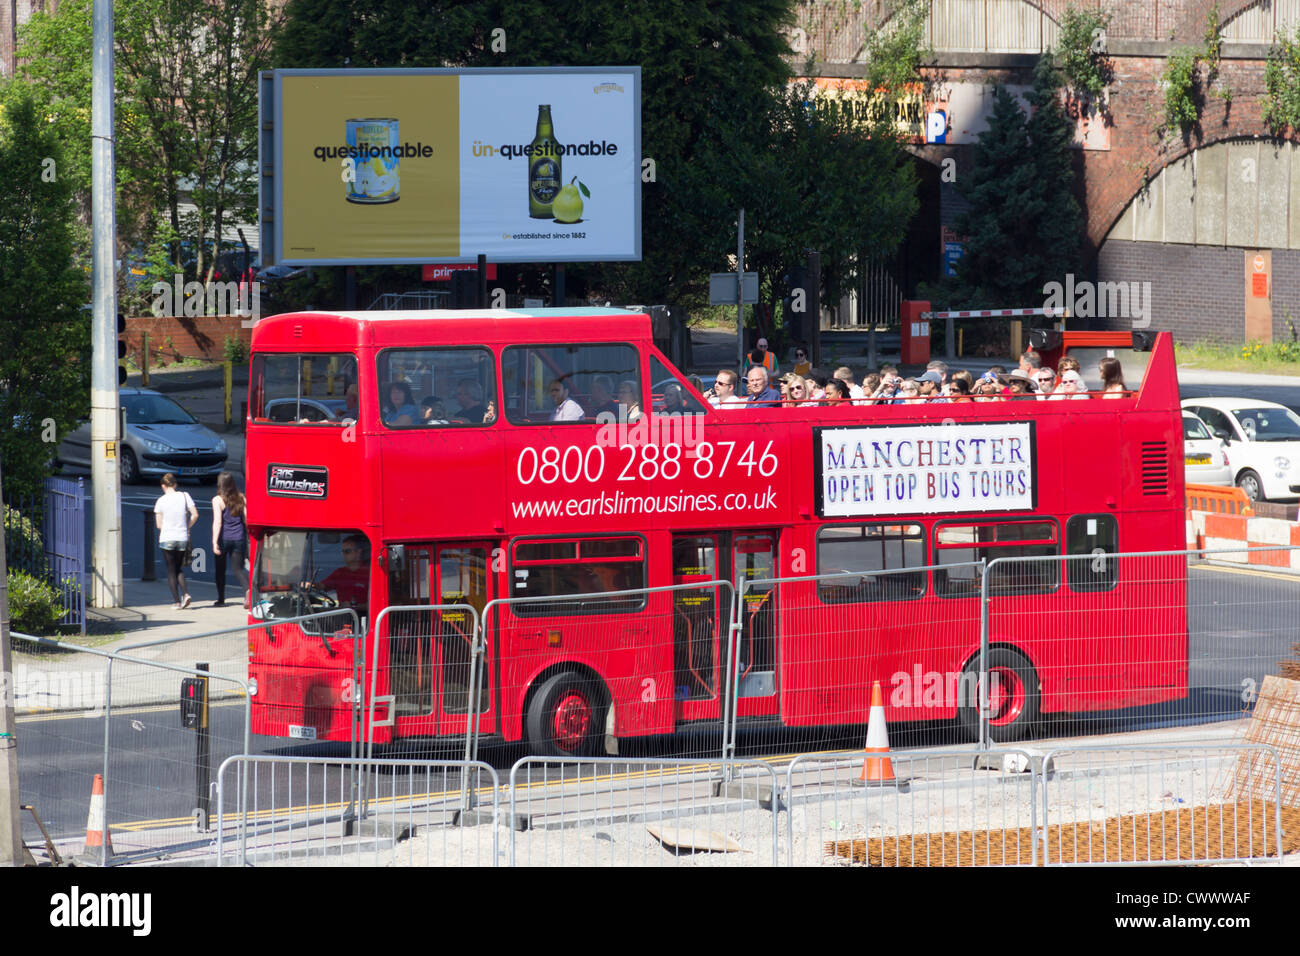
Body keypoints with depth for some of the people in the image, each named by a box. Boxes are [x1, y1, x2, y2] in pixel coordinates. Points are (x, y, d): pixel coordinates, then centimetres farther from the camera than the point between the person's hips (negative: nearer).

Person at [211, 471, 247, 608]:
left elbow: (217, 522, -15)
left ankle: (221, 600, 19)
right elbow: (246, 519, 6)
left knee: (220, 570, 12)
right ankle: (248, 590, -24)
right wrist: (249, 538, 16)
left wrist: (214, 542, -17)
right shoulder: (241, 498, 5)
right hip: (239, 538, 3)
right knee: (238, 569, 3)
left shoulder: (218, 500, -7)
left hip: (224, 538, -3)